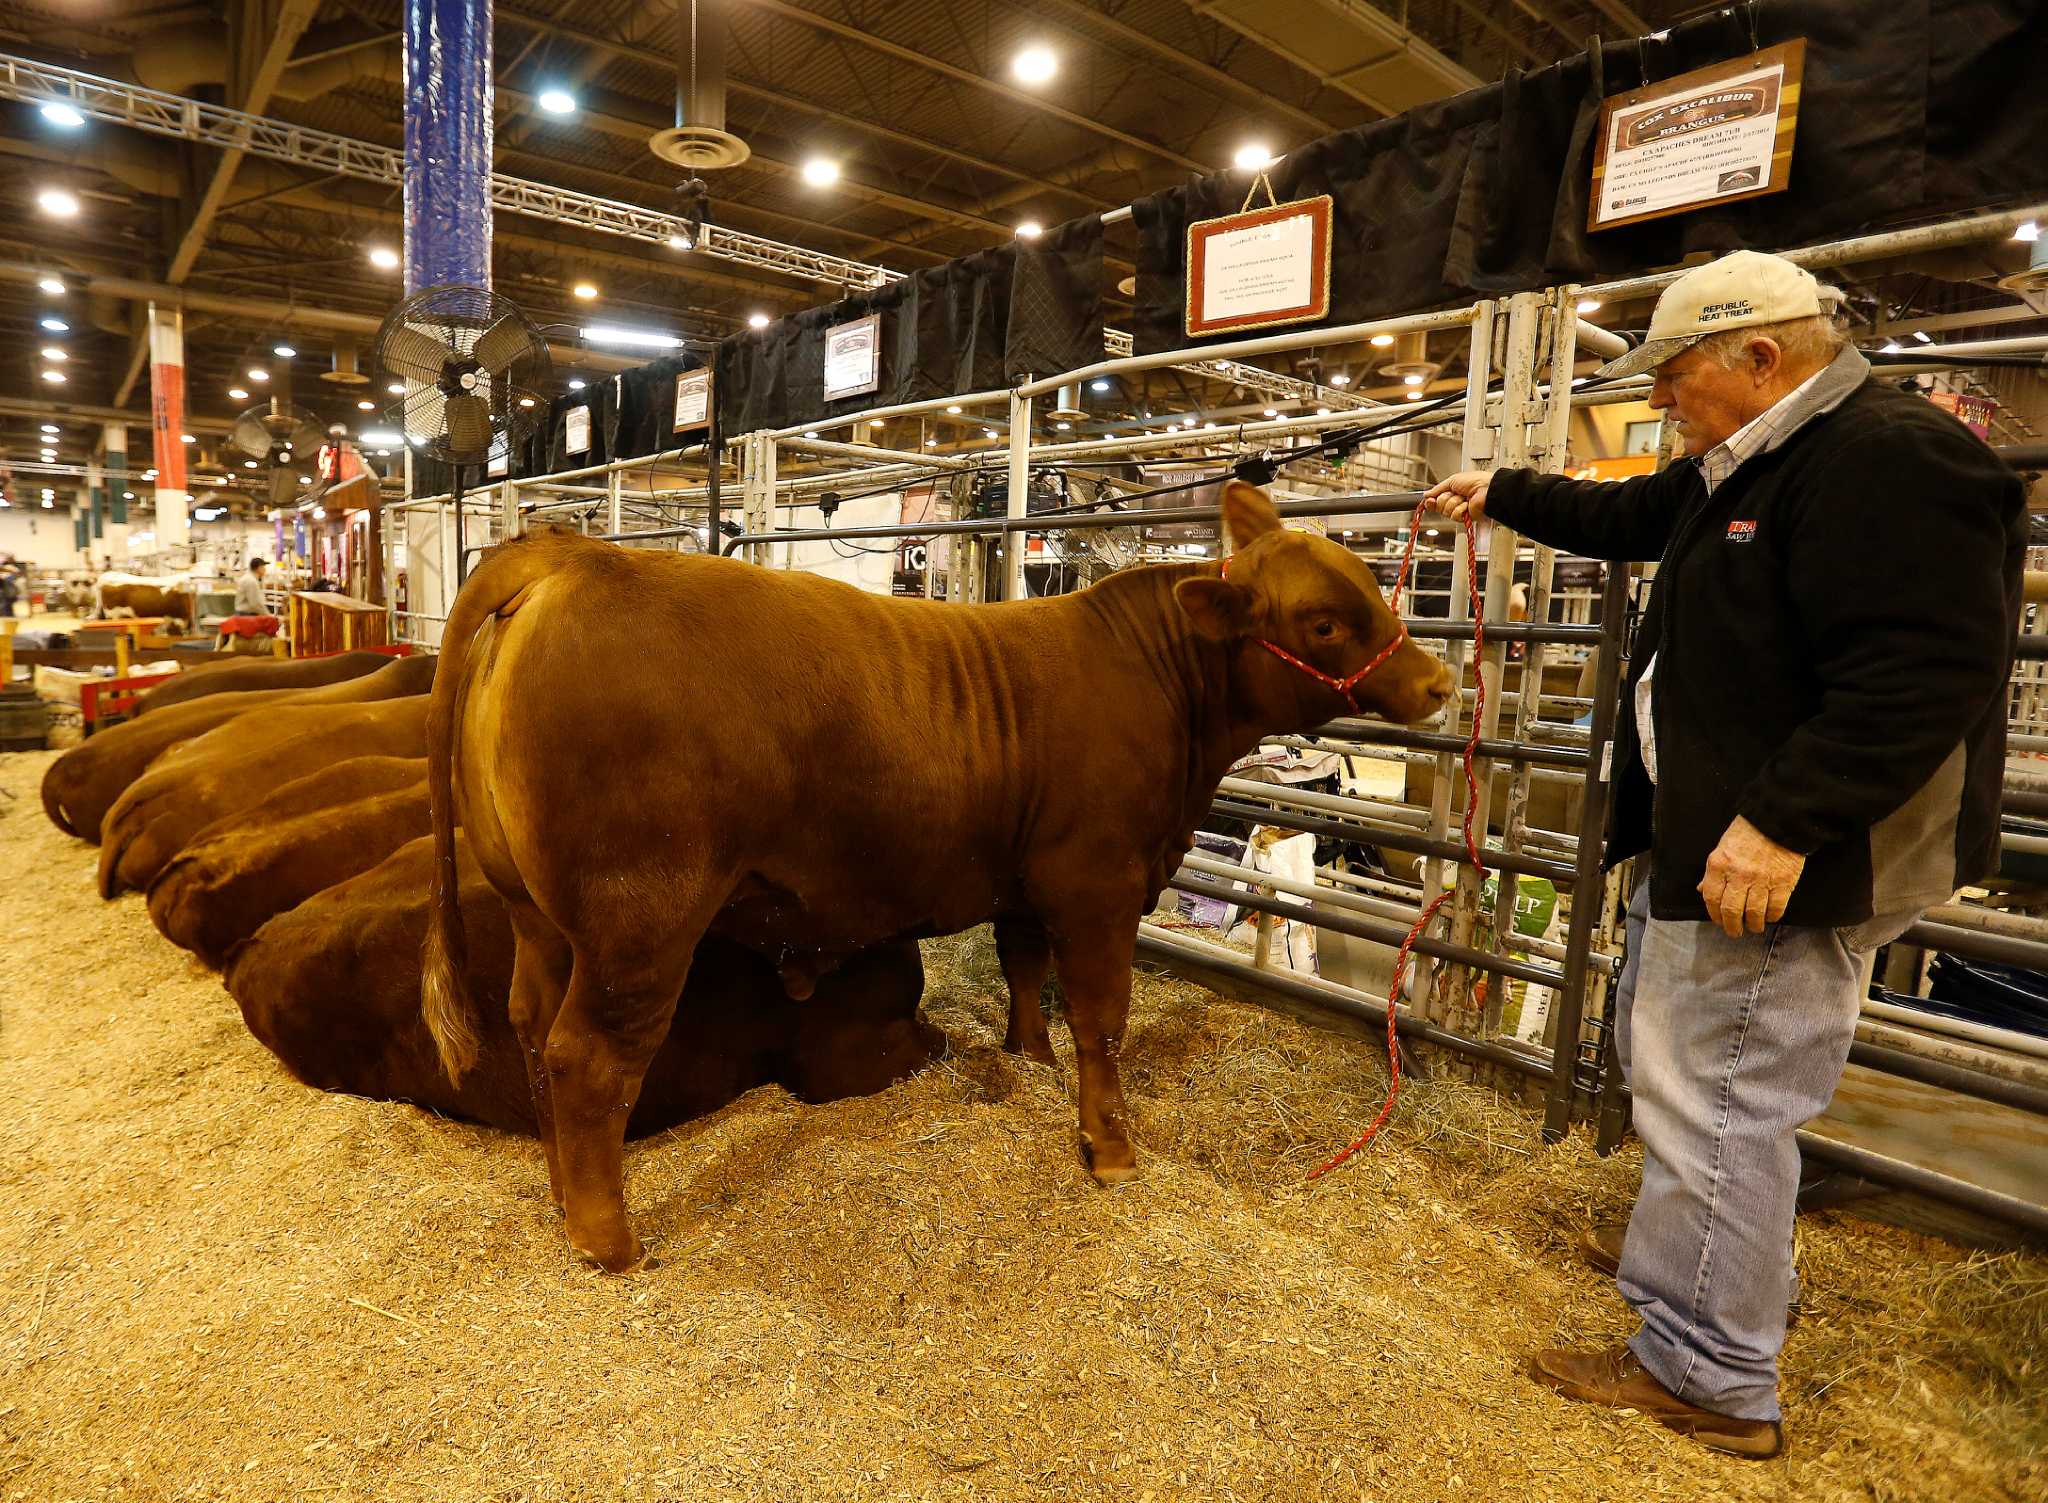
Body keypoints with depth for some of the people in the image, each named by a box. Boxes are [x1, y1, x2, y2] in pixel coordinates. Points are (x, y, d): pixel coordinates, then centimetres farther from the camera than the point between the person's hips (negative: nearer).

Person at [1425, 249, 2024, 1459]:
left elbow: (1926, 671, -27)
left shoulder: (1890, 459, -19)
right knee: (1666, 1047, 23)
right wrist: (1504, 495, 34)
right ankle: (1725, 1259, 43)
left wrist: (1784, 826, -30)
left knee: (1716, 1099, -2)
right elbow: (1629, 516, 29)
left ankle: (1708, 1376, 16)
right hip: (1711, 834, 11)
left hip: (1788, 858, -11)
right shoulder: (1747, 467, 12)